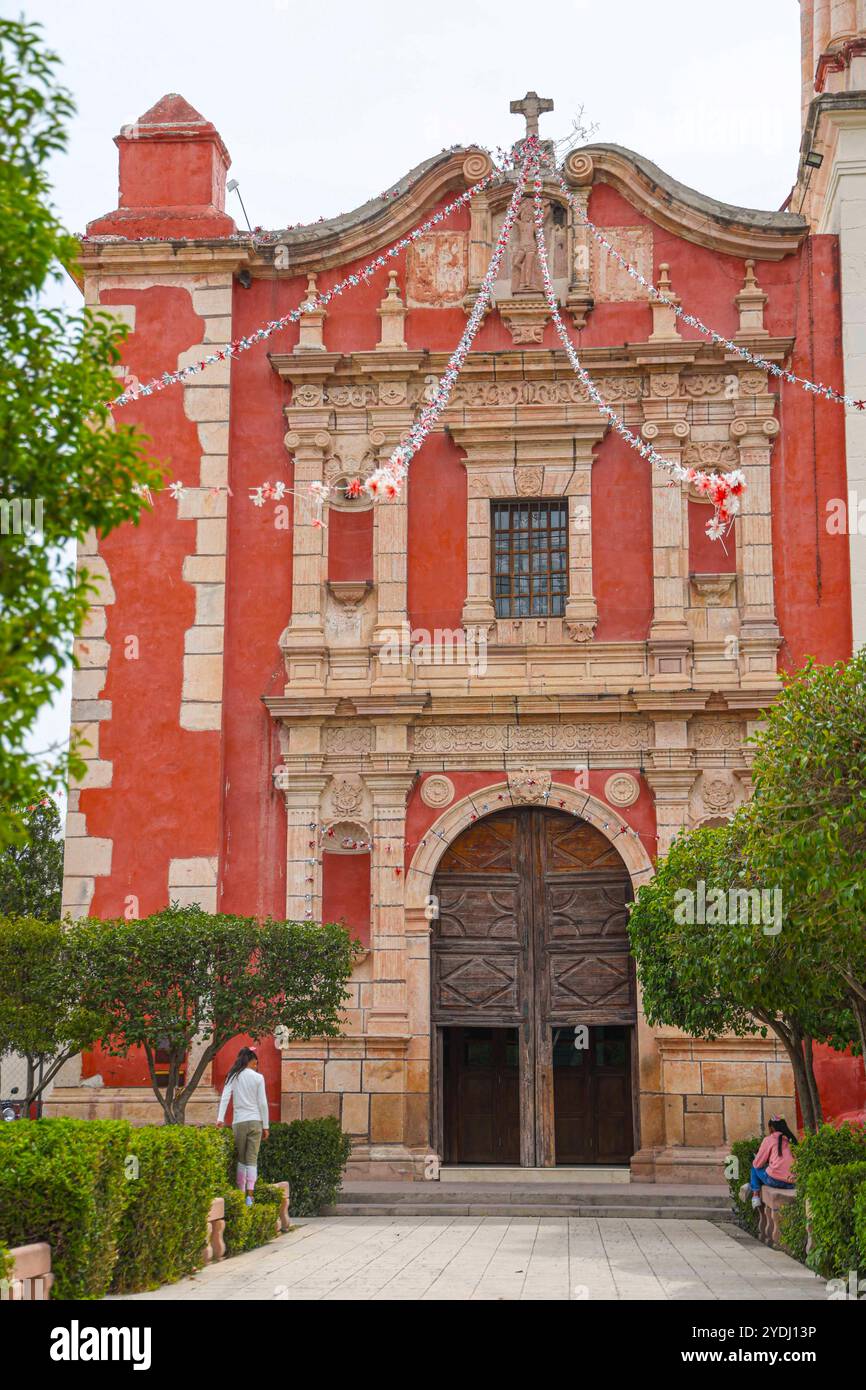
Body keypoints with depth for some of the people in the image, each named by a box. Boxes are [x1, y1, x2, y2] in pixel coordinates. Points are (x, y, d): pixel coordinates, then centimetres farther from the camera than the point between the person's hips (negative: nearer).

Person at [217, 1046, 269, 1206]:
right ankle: (249, 1195, -12)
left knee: (241, 1159, 11)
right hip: (255, 1121, -1)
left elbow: (225, 1097, -6)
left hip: (238, 1122, 1)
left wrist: (220, 1118, -10)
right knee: (252, 1159, -1)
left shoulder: (233, 1076, 4)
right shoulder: (258, 1077, 0)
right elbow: (263, 1103, -1)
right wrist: (265, 1126, 4)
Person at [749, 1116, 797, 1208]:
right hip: (792, 1183, 5)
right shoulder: (792, 1139, 12)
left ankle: (755, 1195, 12)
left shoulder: (769, 1139, 0)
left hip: (775, 1180, -5)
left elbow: (757, 1164, 6)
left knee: (755, 1168, 22)